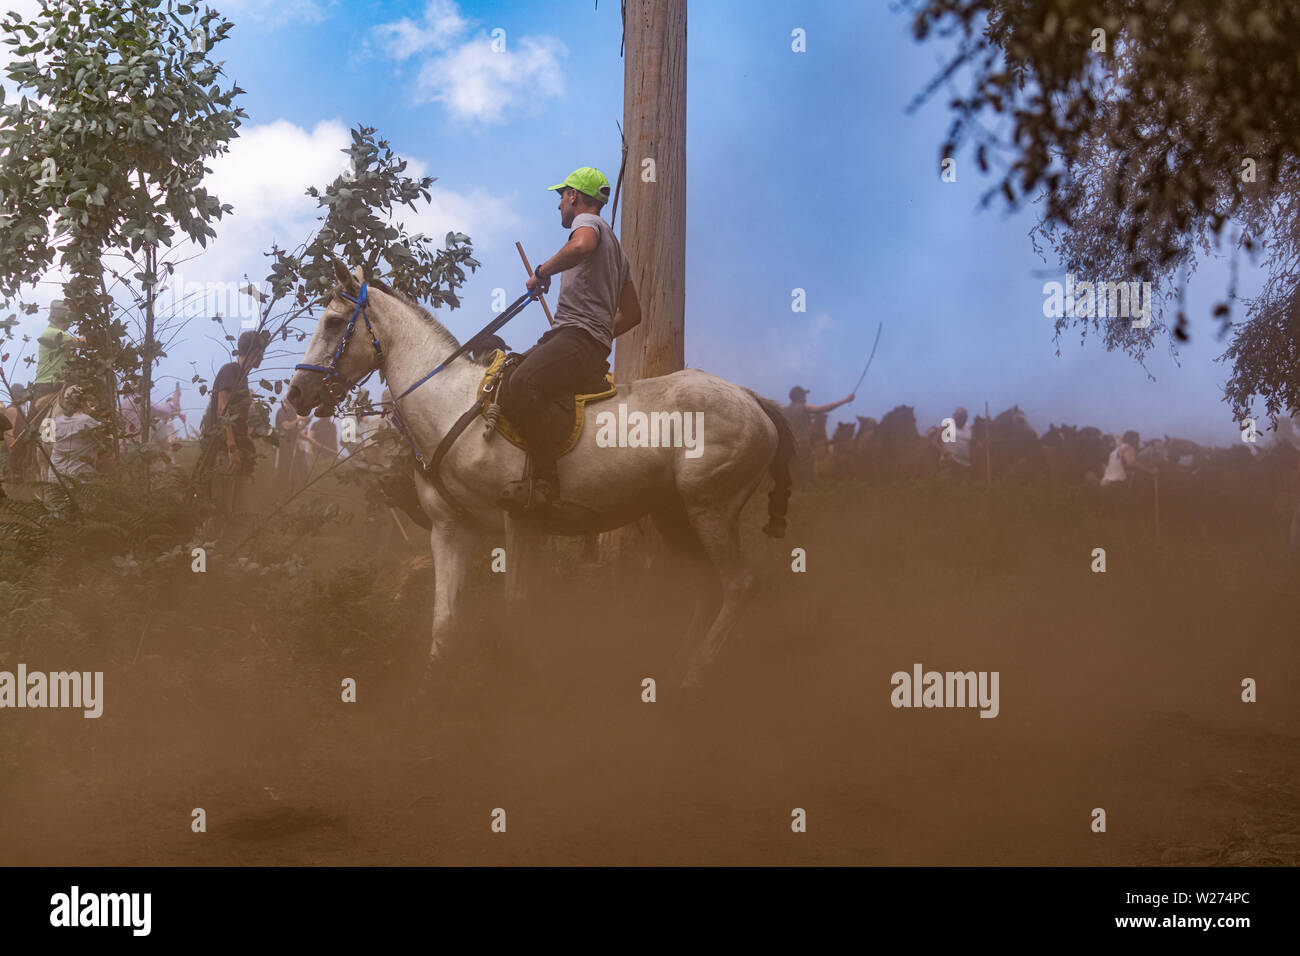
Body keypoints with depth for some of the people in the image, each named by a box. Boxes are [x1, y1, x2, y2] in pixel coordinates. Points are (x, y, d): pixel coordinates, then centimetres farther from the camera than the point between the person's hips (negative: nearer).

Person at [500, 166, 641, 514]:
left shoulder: (588, 221, 2)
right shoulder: (616, 249, 32)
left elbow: (582, 245, -26)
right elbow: (632, 313, 33)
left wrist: (542, 271, -14)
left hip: (578, 335, -11)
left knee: (523, 383, -34)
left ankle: (545, 483, -43)